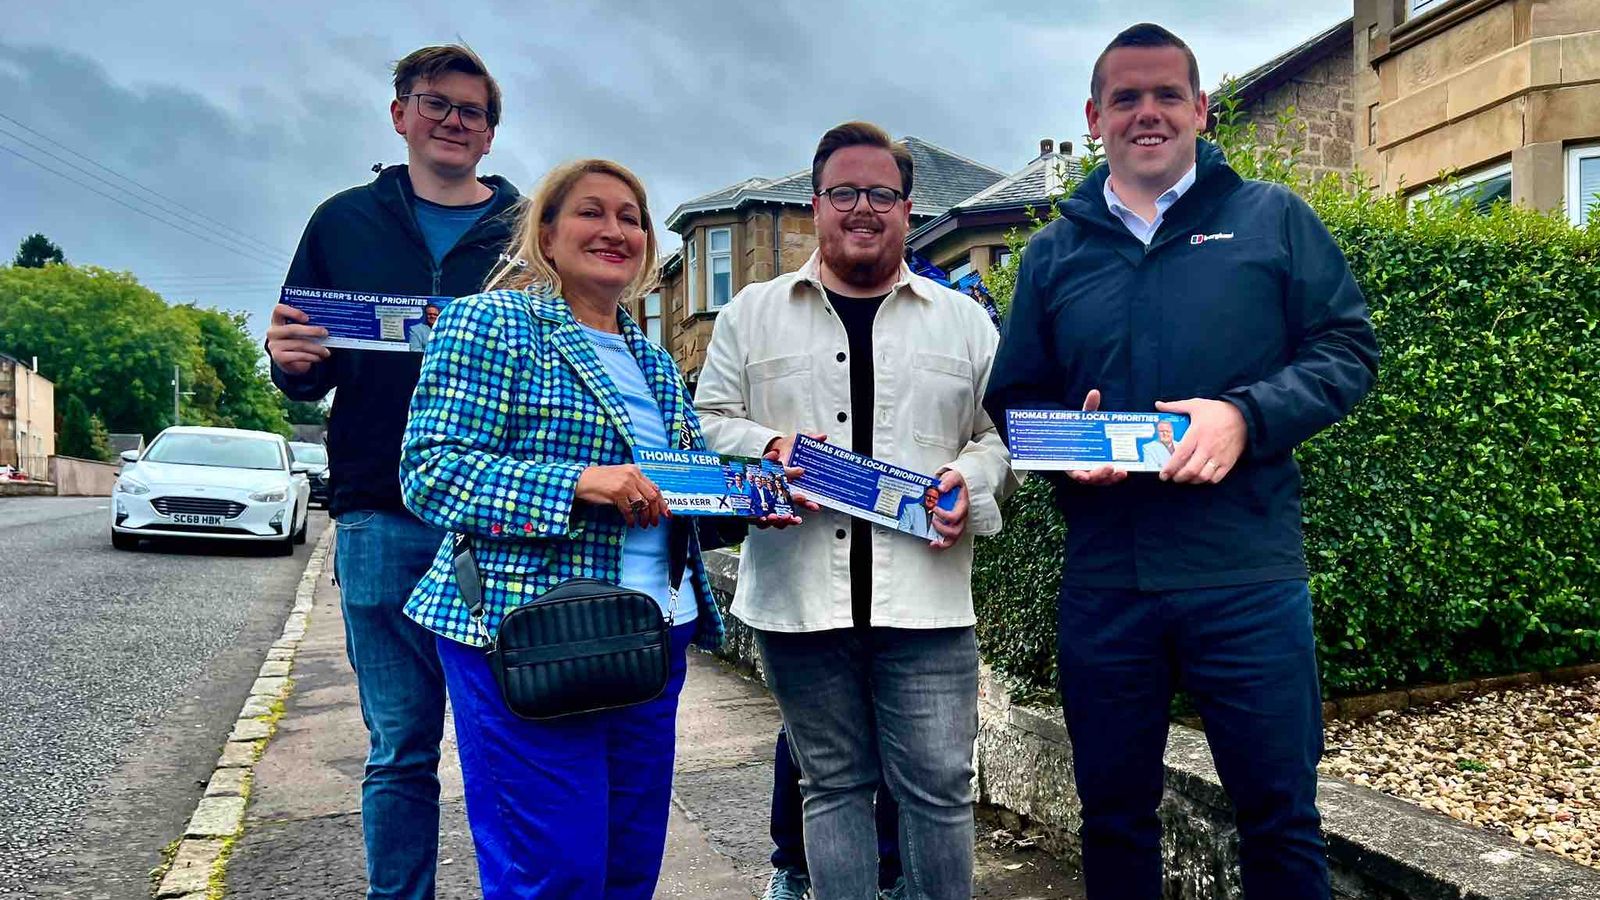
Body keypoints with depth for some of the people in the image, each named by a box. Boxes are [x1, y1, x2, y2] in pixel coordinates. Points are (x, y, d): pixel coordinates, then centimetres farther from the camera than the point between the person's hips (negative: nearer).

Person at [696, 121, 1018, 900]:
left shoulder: (964, 320, 11)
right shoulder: (752, 314, 10)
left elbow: (1004, 432, 13)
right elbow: (709, 421, 10)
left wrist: (973, 480, -8)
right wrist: (769, 449, -10)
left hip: (926, 596, 0)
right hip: (798, 596, 0)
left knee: (938, 786, 5)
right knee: (832, 783, 12)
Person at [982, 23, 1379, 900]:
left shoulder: (1272, 219, 6)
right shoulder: (1054, 251, 11)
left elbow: (1347, 350, 2)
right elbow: (1013, 398, 13)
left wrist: (1246, 414, -14)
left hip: (1246, 573, -2)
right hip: (1101, 580, 3)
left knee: (1278, 809, 10)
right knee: (1113, 809, 16)